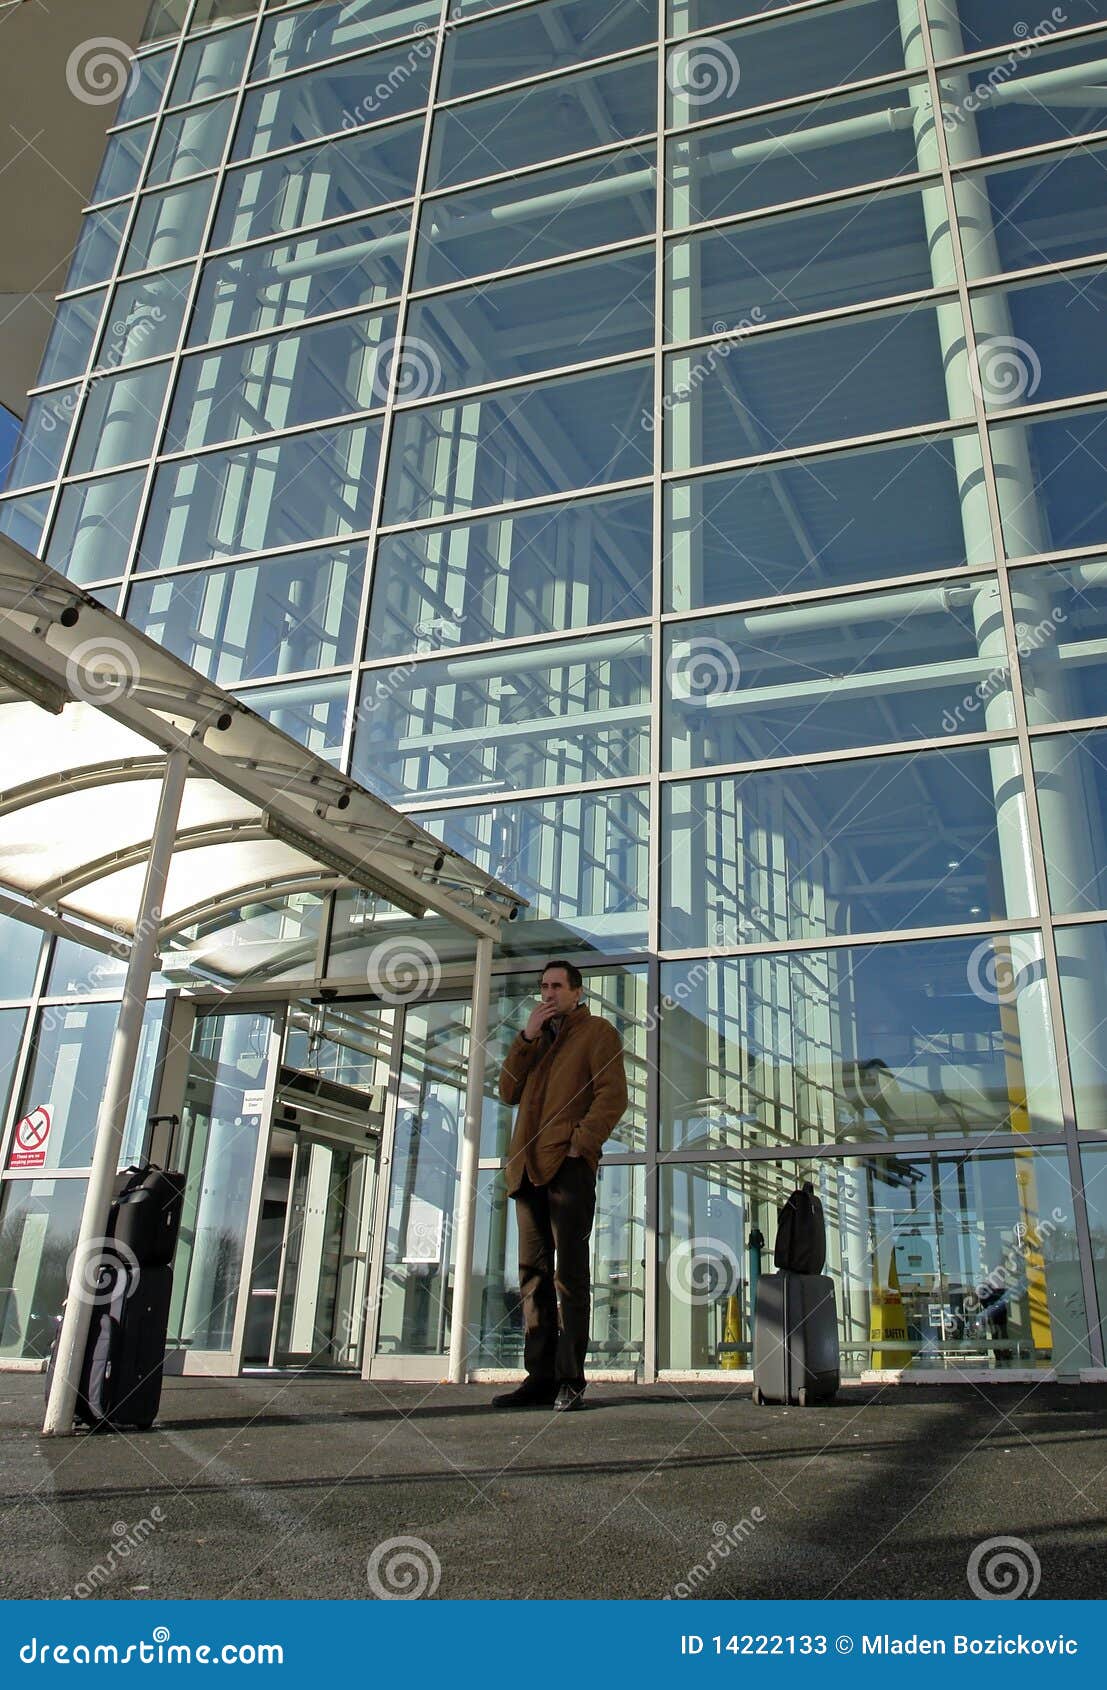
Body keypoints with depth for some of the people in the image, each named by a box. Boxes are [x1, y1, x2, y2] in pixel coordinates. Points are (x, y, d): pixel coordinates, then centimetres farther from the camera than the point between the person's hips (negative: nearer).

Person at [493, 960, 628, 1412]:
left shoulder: (597, 1031, 6)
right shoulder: (536, 1039, 27)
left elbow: (613, 1095, -6)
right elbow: (508, 1091, 15)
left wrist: (581, 1142, -17)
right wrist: (526, 1037, 5)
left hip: (569, 1165, -7)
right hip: (530, 1168, 7)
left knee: (569, 1273, -6)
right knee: (534, 1273, 5)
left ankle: (570, 1378, -3)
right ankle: (540, 1377, 8)